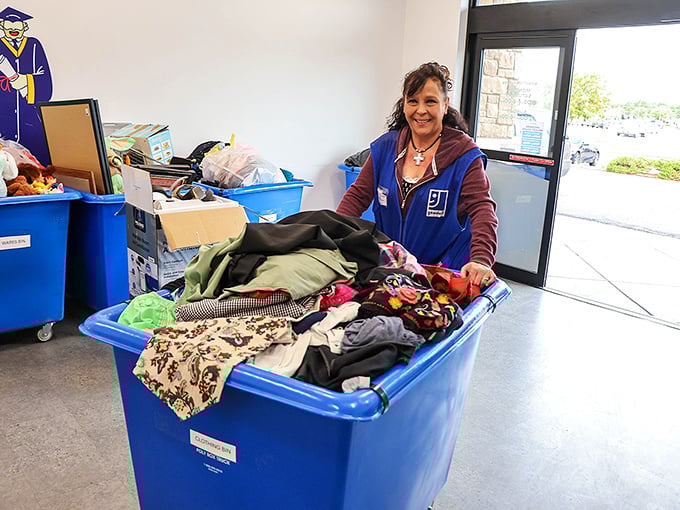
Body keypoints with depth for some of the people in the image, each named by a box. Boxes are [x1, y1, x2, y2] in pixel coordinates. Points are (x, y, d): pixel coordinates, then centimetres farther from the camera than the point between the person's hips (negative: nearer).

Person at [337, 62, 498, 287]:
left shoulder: (465, 155, -7)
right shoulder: (385, 146, 5)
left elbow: (482, 208, -15)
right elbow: (358, 195, 7)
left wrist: (481, 260, -31)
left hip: (445, 270, -3)